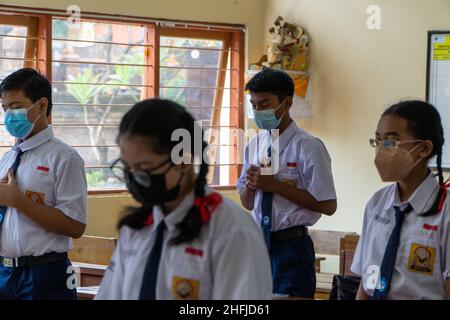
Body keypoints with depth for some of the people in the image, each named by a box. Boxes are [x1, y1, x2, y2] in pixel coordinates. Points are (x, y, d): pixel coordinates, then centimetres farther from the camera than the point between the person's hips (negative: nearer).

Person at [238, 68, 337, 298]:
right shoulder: (254, 145, 8)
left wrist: (275, 185, -17)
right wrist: (250, 184, -9)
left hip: (292, 246, -6)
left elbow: (327, 205, -15)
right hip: (259, 243, 6)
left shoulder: (308, 147, -11)